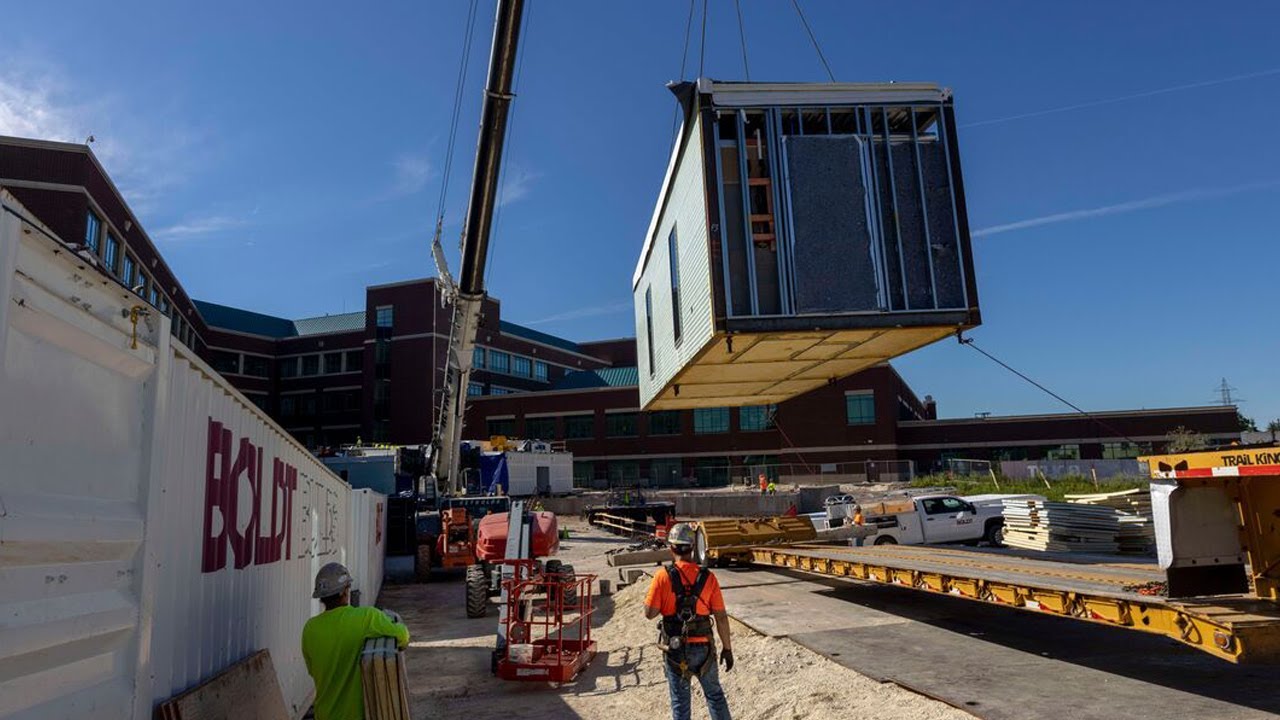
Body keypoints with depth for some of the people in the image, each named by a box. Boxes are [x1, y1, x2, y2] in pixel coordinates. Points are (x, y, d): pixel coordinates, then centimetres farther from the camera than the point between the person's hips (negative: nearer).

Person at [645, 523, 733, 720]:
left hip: (675, 649, -1)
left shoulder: (663, 576, -12)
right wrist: (727, 648, 5)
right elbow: (721, 617, -5)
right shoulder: (707, 577, -7)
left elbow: (649, 613, -12)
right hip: (704, 647, 2)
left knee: (680, 701, 12)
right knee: (714, 694, 21)